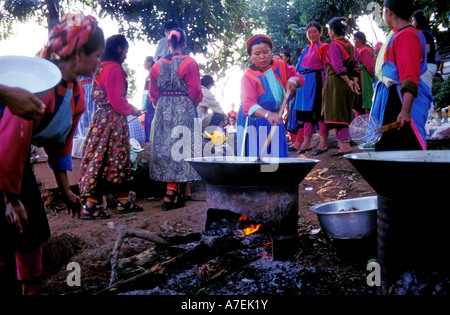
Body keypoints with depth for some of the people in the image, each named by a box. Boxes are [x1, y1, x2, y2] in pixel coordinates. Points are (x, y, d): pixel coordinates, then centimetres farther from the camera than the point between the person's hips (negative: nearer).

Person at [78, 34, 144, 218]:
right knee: (112, 160, -6)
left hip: (102, 117, 10)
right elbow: (117, 100, -17)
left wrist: (128, 108, 21)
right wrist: (132, 110, 1)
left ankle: (123, 202, 19)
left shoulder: (101, 67, 17)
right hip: (113, 121, -10)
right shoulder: (114, 68, -13)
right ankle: (89, 207, -3)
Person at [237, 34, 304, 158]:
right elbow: (248, 104, -33)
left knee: (278, 155, 10)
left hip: (275, 119, 6)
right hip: (254, 122, -5)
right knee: (255, 157, -8)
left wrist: (293, 80, -24)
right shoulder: (248, 76, -20)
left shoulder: (280, 66, -1)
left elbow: (299, 77, 3)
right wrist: (267, 114, -52)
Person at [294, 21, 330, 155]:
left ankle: (323, 143, -2)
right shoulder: (305, 50, 20)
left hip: (317, 81, -7)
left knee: (320, 110, -6)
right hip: (305, 83, 7)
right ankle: (306, 143, 13)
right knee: (307, 111, 8)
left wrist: (325, 85, -17)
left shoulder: (323, 47, 1)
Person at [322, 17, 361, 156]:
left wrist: (349, 82, -14)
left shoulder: (334, 45, -10)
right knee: (344, 112, 14)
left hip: (336, 82, -8)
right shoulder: (351, 46, 14)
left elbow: (338, 67, -19)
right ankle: (341, 141, 21)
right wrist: (354, 81, 1)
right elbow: (356, 66, 9)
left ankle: (345, 145, -17)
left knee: (337, 112, -10)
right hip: (347, 83, 8)